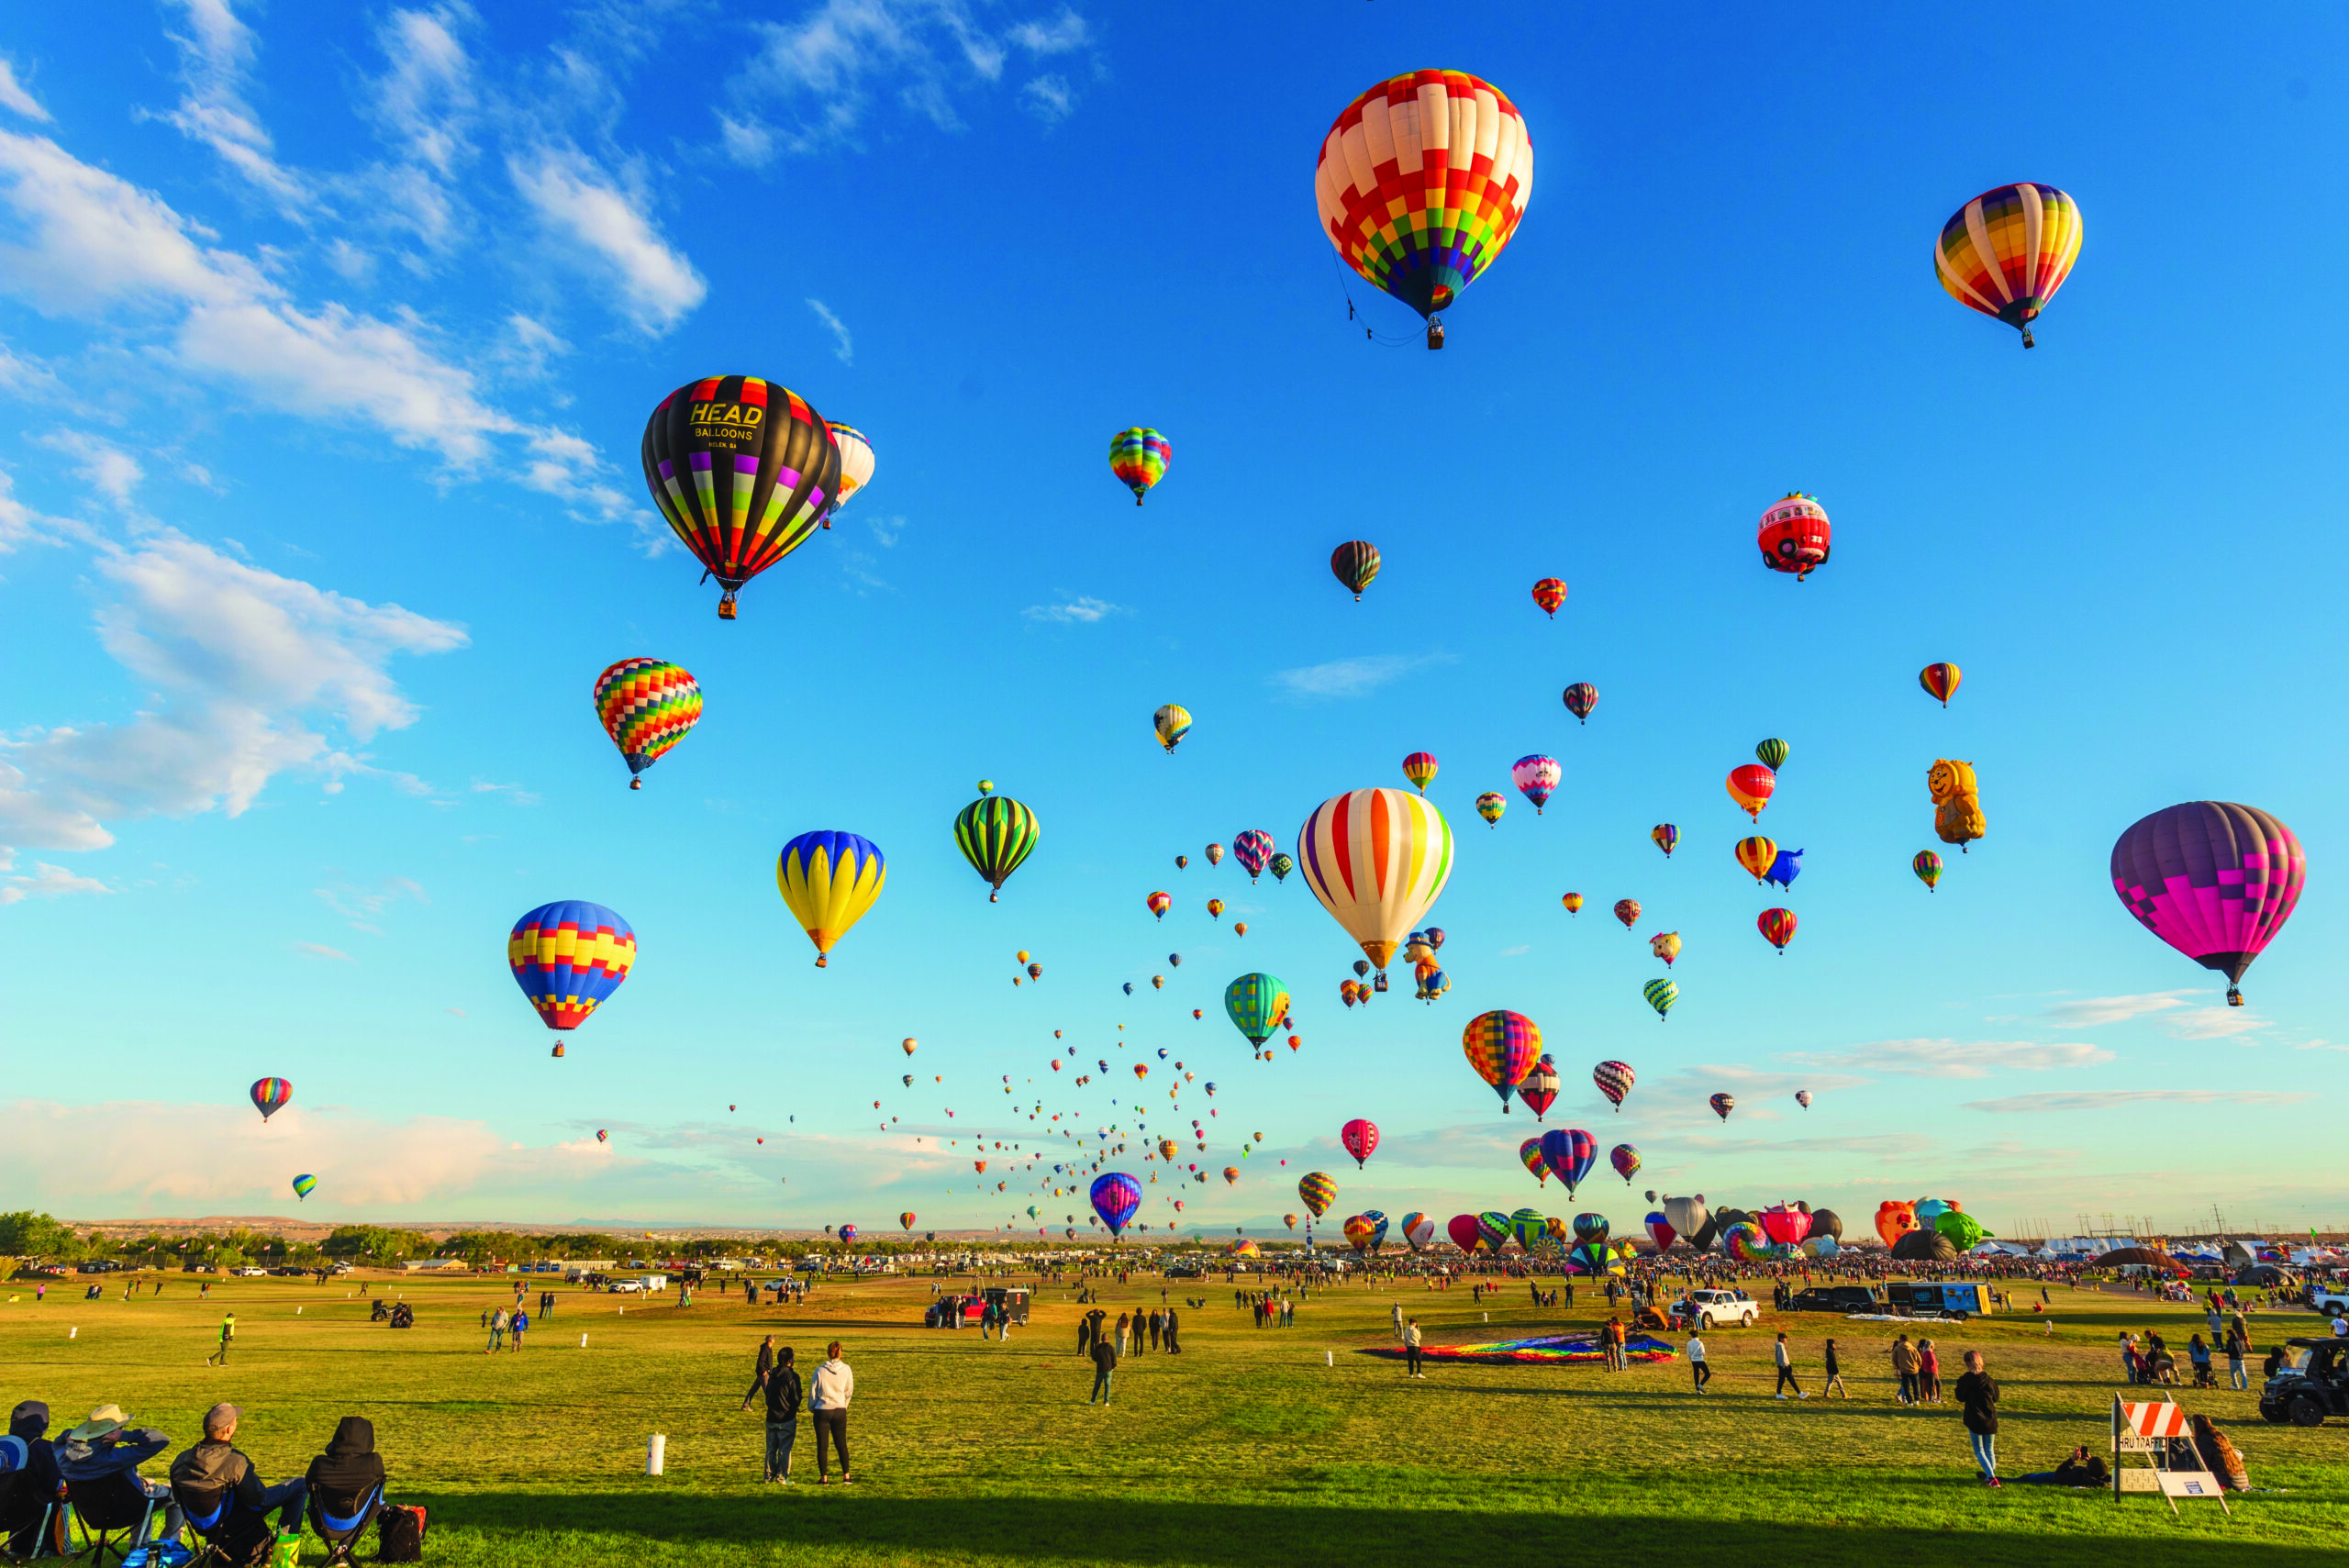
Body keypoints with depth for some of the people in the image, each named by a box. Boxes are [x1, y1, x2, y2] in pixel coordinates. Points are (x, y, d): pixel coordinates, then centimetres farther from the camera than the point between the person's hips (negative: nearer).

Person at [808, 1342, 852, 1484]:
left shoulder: (820, 1371, -12)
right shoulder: (846, 1370, -6)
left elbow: (813, 1392, -3)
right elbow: (849, 1391, 6)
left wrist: (811, 1408, 14)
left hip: (822, 1410, -2)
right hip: (840, 1411, 2)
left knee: (822, 1446, 8)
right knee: (841, 1445, 13)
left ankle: (824, 1478, 10)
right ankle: (846, 1476, 13)